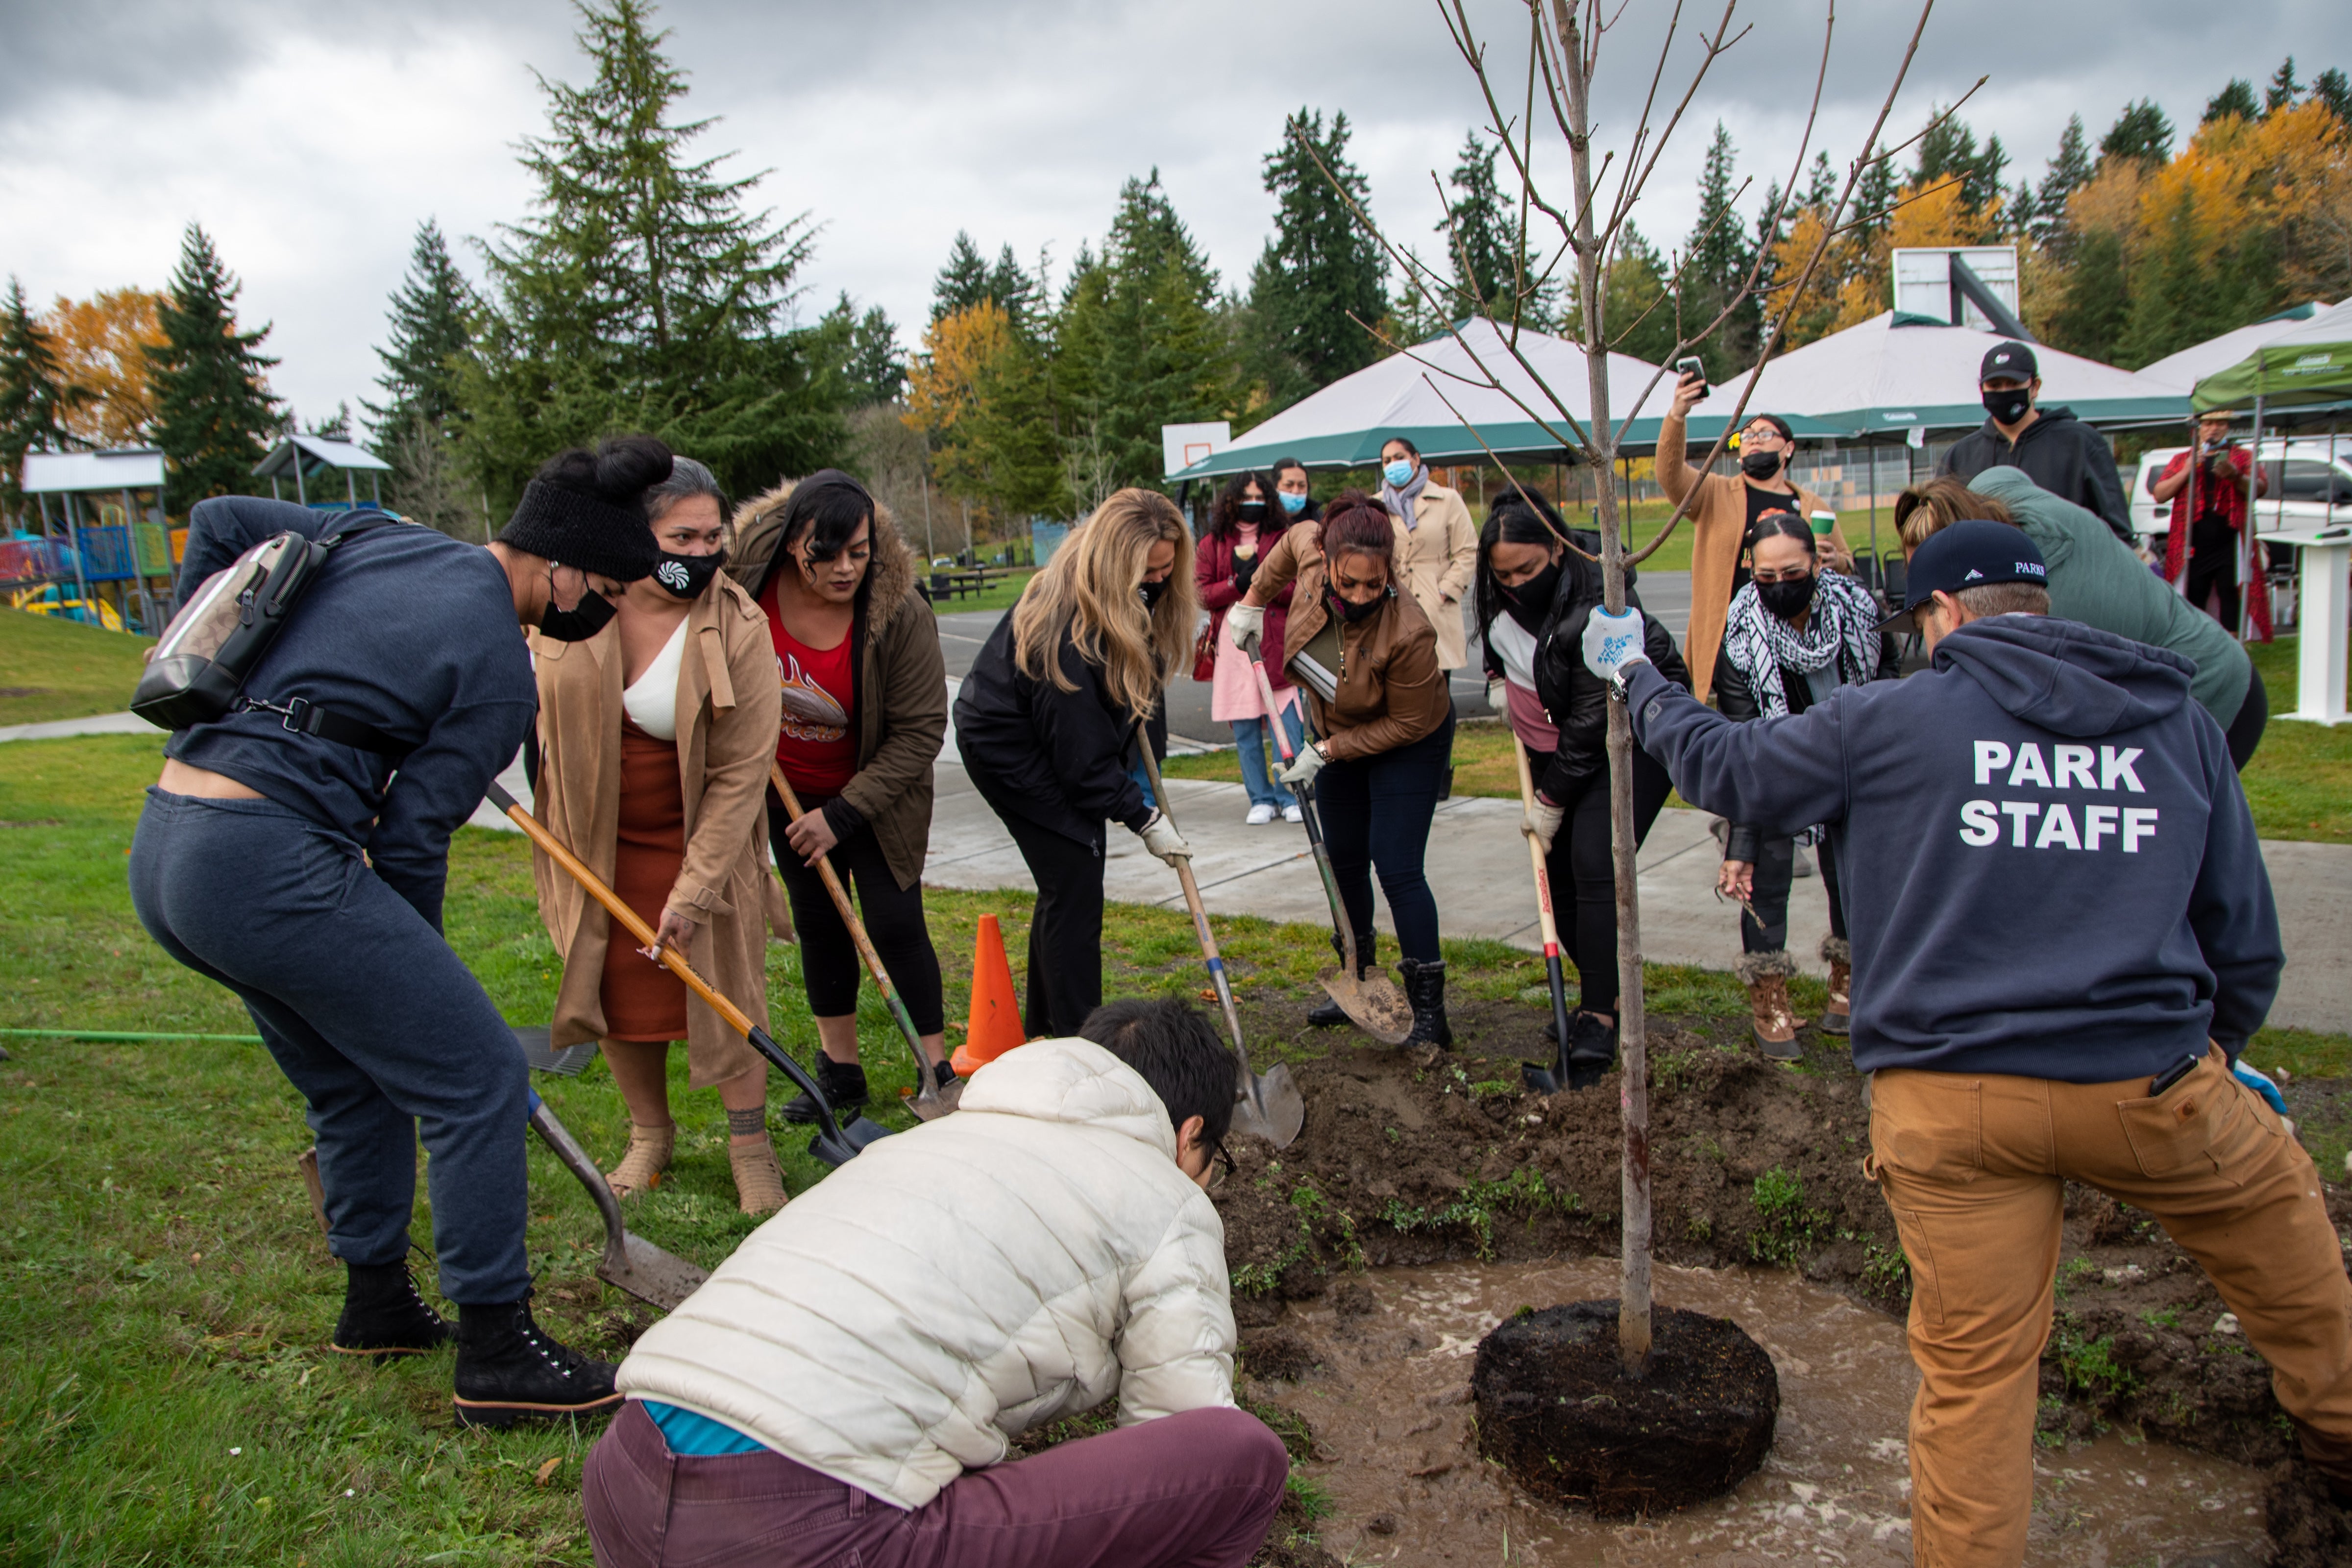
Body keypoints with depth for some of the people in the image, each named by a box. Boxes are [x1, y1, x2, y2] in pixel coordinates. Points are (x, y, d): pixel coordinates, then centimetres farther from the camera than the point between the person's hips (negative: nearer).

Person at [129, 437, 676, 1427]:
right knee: (477, 1076, 0)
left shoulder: (385, 541, 13)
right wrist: (411, 966, 9)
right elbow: (410, 838, -7)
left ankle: (377, 1304, 39)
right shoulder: (500, 673, -10)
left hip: (162, 853, 10)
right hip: (270, 863, -10)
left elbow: (218, 520, 19)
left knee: (356, 1080, 24)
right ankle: (496, 1356, 8)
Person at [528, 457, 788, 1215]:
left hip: (700, 838, -2)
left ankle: (750, 1146, 18)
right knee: (618, 990, 11)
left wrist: (694, 890, -19)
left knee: (726, 990, 1)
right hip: (594, 840, 3)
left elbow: (740, 773, -18)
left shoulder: (737, 627, -20)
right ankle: (649, 1135, 32)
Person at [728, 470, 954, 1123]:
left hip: (876, 793, -3)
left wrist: (844, 813, -21)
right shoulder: (747, 572, -20)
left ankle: (937, 1072, 9)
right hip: (788, 790, 4)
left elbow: (921, 731, -20)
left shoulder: (901, 612, -27)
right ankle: (840, 1070, 24)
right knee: (818, 923, 11)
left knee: (895, 924, -4)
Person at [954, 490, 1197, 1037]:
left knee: (1069, 882, 13)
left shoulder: (1140, 598, -9)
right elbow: (1082, 751, -27)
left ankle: (1046, 1024, 28)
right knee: (1074, 887, -12)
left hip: (1056, 740, 9)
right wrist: (1143, 819, -21)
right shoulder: (1071, 632, -35)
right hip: (1007, 745, -9)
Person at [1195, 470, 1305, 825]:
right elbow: (1201, 593, 3)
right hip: (1233, 647, 1)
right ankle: (1261, 799, 14)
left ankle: (1290, 797, 5)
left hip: (1276, 645, -1)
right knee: (1245, 732, 4)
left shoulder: (1283, 540, 9)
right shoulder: (1212, 545, 12)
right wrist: (1238, 584, -12)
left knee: (1286, 727, -6)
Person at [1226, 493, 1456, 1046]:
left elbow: (1406, 724, -25)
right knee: (1344, 861, 15)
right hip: (1339, 731, 7)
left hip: (1408, 746, -6)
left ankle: (1430, 1012, -4)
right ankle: (1358, 984, 32)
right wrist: (1252, 601, 5)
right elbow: (1293, 540, 1)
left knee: (1397, 869, -12)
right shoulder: (1311, 553, -26)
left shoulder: (1408, 633, -39)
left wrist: (1326, 751, -22)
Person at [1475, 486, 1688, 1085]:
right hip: (1553, 741, 8)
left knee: (1594, 867, -18)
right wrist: (1499, 678, 4)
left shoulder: (1599, 606, -32)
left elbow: (1594, 721, -27)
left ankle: (1599, 1020, -12)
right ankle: (1602, 993, 20)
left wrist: (1552, 801, -20)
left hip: (1626, 739, -8)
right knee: (1557, 872, 6)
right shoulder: (1502, 588, -10)